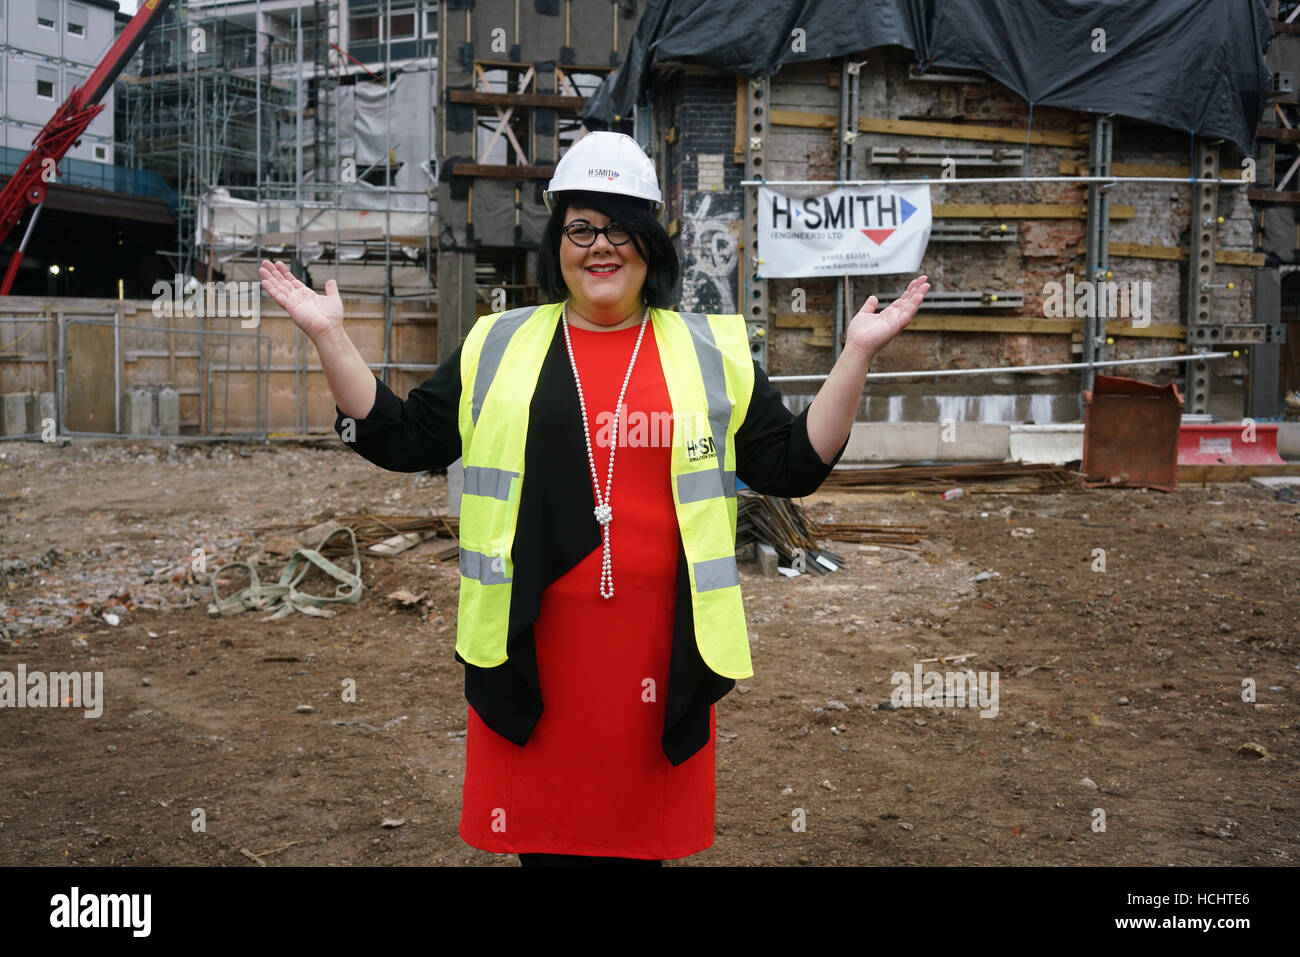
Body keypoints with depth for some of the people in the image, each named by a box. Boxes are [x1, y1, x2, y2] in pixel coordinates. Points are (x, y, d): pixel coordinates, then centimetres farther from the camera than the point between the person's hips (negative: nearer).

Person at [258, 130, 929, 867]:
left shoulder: (712, 351, 6)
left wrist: (857, 353, -4)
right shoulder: (498, 345, 8)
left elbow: (796, 464, 4)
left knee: (641, 836, 11)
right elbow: (402, 441, 7)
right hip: (533, 647, 0)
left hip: (657, 648, 0)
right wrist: (330, 336, 1)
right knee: (542, 838, 10)